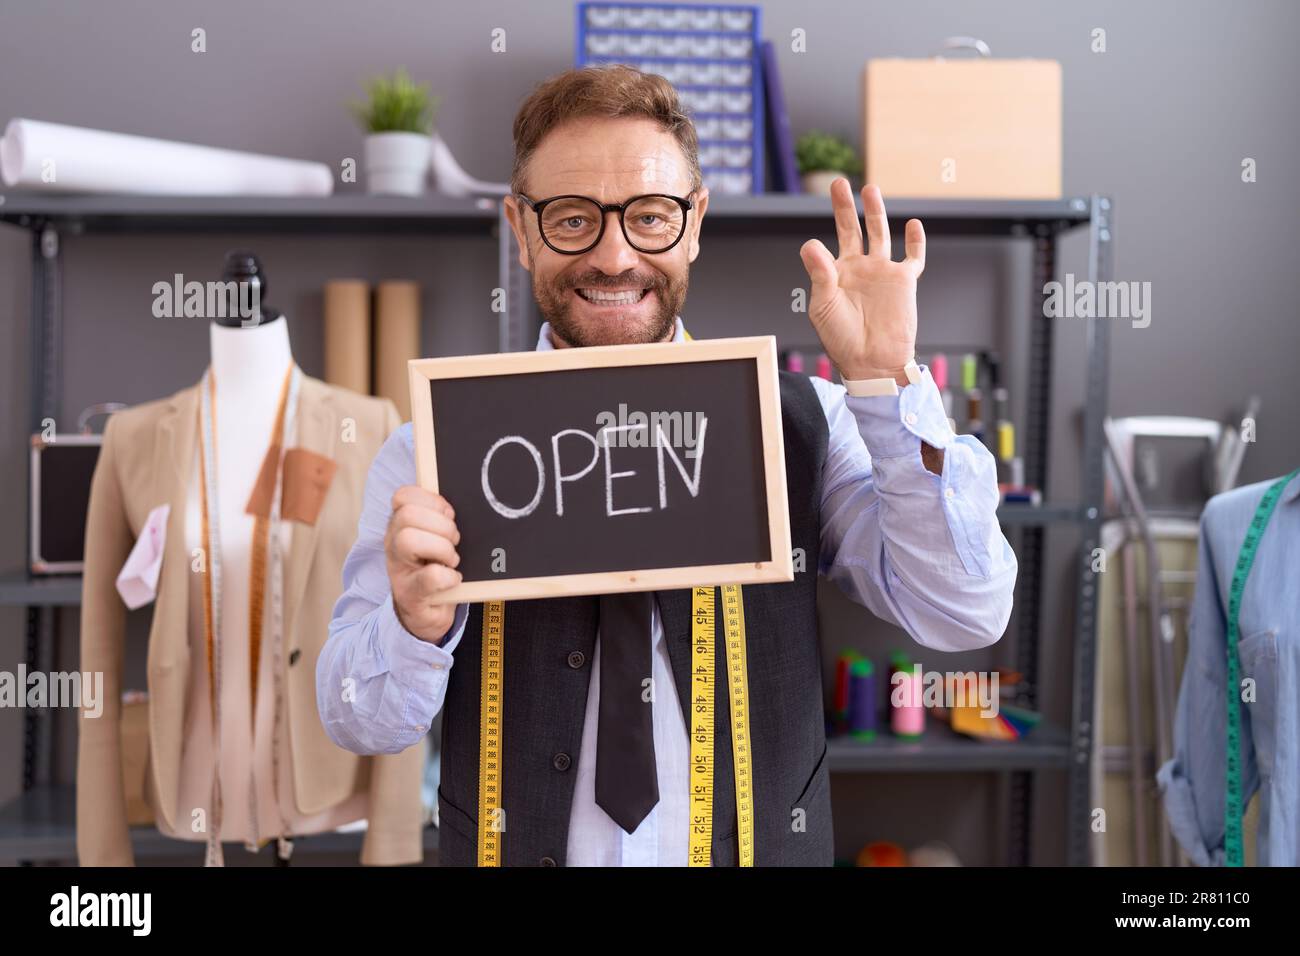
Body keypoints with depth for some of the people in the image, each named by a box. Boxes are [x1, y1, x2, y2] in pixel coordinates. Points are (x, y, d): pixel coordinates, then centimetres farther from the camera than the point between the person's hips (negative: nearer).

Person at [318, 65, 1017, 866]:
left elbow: (965, 616, -16)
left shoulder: (803, 423, -9)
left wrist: (885, 381, -25)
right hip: (517, 844, 0)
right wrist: (417, 622, -30)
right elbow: (363, 724, -9)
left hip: (759, 845, 1)